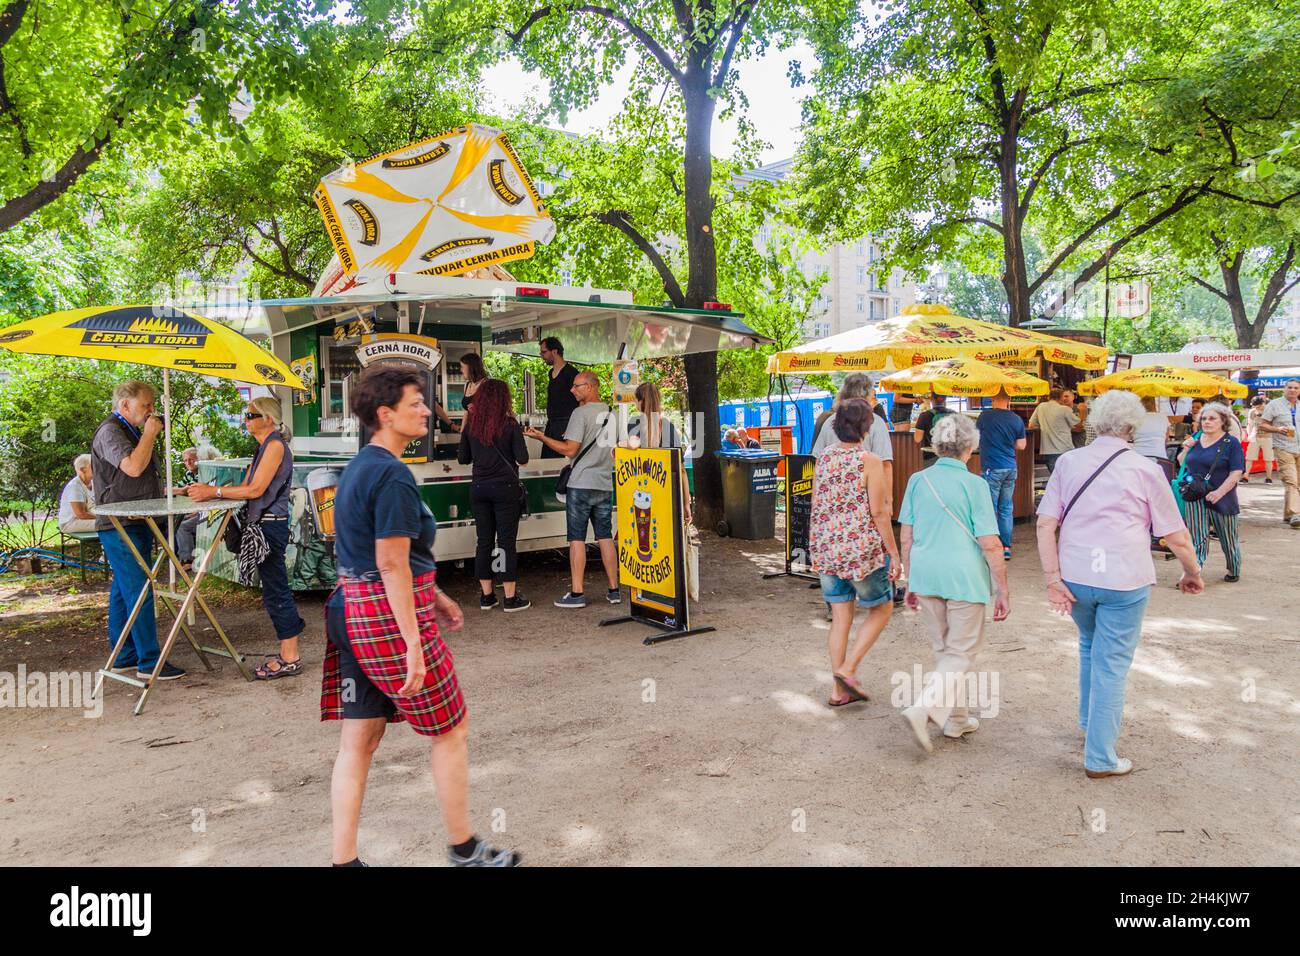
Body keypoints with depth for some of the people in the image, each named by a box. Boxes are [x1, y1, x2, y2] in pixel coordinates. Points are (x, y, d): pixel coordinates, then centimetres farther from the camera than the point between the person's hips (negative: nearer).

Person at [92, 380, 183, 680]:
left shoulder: (131, 431, 21)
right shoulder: (110, 432, -11)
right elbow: (133, 467, -27)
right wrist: (149, 434, -16)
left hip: (136, 523, 10)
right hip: (119, 525, -10)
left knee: (124, 592, 12)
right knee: (139, 591, -11)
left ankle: (124, 658, 18)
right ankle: (149, 662, -9)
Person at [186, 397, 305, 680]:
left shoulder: (276, 445, -12)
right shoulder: (263, 447, 18)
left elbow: (256, 489, -16)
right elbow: (245, 487, 13)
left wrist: (214, 491, -12)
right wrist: (208, 489, 3)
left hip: (271, 525, -10)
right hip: (262, 524, 10)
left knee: (275, 591, -5)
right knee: (276, 590, 14)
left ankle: (290, 658, 1)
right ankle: (288, 653, 24)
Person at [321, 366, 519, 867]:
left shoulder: (358, 468, 14)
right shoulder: (393, 476, -18)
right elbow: (392, 565, -22)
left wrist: (434, 596, 27)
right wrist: (413, 643, -21)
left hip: (352, 609, 9)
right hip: (388, 616, -9)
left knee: (359, 740, 12)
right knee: (451, 729, 7)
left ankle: (344, 859, 19)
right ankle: (464, 848, 22)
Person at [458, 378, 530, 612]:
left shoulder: (471, 425, 2)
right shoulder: (510, 425, -10)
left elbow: (463, 458, 9)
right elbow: (522, 459, -11)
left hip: (479, 488, 4)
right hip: (505, 488, -4)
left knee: (484, 541, 10)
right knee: (507, 542, 1)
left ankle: (486, 596, 17)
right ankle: (510, 597, 6)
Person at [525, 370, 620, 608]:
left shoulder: (581, 413, -11)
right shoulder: (611, 413, 10)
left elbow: (569, 450, -15)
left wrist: (540, 436, -9)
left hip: (581, 484, -6)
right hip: (605, 484, 6)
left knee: (577, 539, -2)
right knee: (605, 538, 11)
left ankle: (576, 594, -1)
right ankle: (614, 590, 13)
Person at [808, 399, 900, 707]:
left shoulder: (823, 458, 4)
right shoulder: (869, 460, -13)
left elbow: (815, 507, 8)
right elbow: (879, 512, -14)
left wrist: (816, 549, 18)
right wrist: (894, 554, -7)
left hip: (827, 548, 5)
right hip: (862, 549, -5)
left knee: (840, 617, 12)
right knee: (882, 609, 16)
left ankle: (840, 690, 16)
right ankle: (848, 668, 5)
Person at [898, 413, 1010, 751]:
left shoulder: (918, 480, 3)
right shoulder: (974, 485, -10)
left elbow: (907, 538, 6)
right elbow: (990, 544, -11)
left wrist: (910, 582, 15)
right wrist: (1003, 589, -3)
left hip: (925, 574, 5)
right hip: (964, 575, -5)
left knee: (943, 649, 19)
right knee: (961, 653, 6)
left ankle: (956, 718, 30)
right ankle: (922, 708, -11)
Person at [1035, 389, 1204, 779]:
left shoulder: (1069, 462, 3)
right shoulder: (1145, 469, -3)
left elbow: (1045, 525, -3)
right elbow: (1176, 536, 2)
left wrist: (1053, 579, -3)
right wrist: (1193, 573, 18)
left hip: (1075, 576, 3)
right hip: (1125, 580, -3)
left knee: (1089, 648, 26)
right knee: (1111, 664, 4)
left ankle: (1088, 722, 43)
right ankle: (1100, 758, 10)